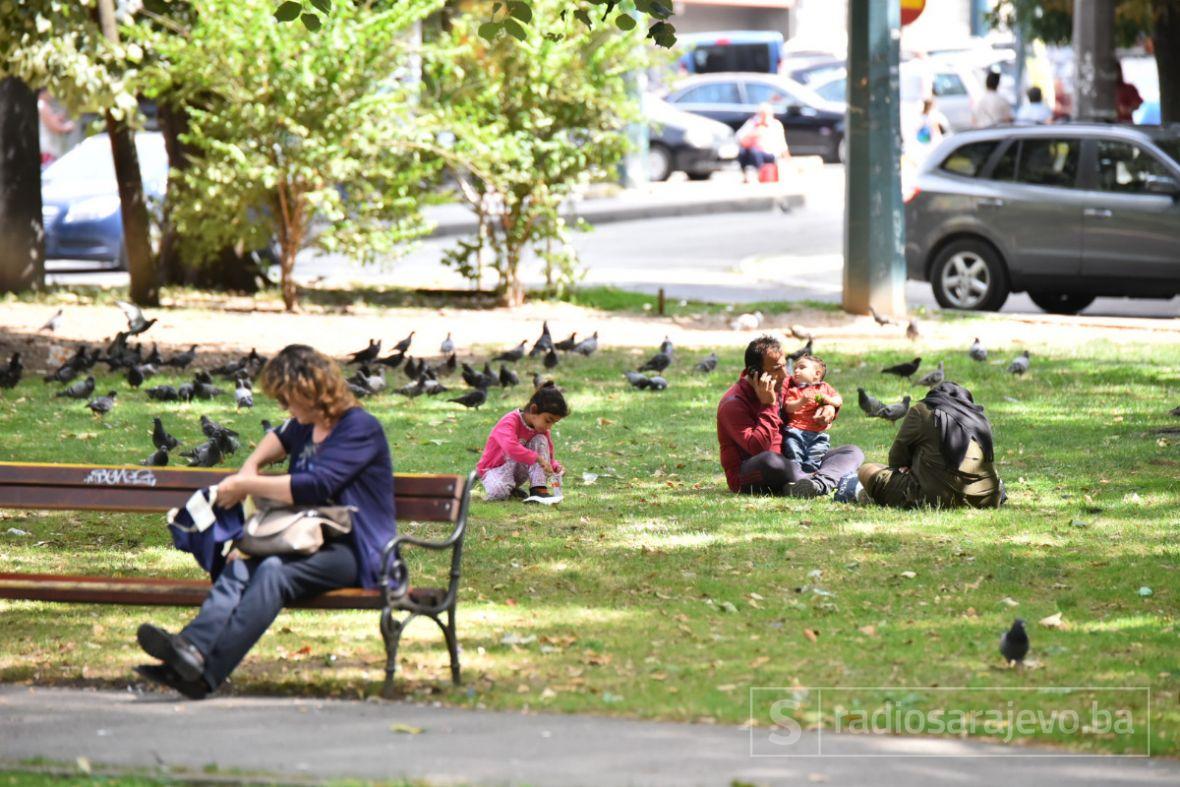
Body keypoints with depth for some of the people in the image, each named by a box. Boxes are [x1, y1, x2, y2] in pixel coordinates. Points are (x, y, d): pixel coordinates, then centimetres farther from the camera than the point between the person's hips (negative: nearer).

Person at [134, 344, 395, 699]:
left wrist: (246, 486, -13)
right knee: (241, 564, -25)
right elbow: (280, 438, 45)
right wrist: (251, 466, 22)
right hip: (310, 543, 8)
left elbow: (313, 486, -22)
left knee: (273, 572, -35)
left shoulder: (360, 429, -10)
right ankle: (192, 645, -51)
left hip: (356, 554, -8)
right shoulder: (306, 426, 18)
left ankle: (207, 671, -52)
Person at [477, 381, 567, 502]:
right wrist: (538, 458, -46)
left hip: (517, 469, 6)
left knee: (541, 440, -15)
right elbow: (511, 448, -44)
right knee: (498, 492, -41)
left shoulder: (542, 431, -3)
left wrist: (555, 467, -20)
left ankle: (539, 489, -19)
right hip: (494, 469, -6)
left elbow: (549, 456, 4)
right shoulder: (510, 423, -25)